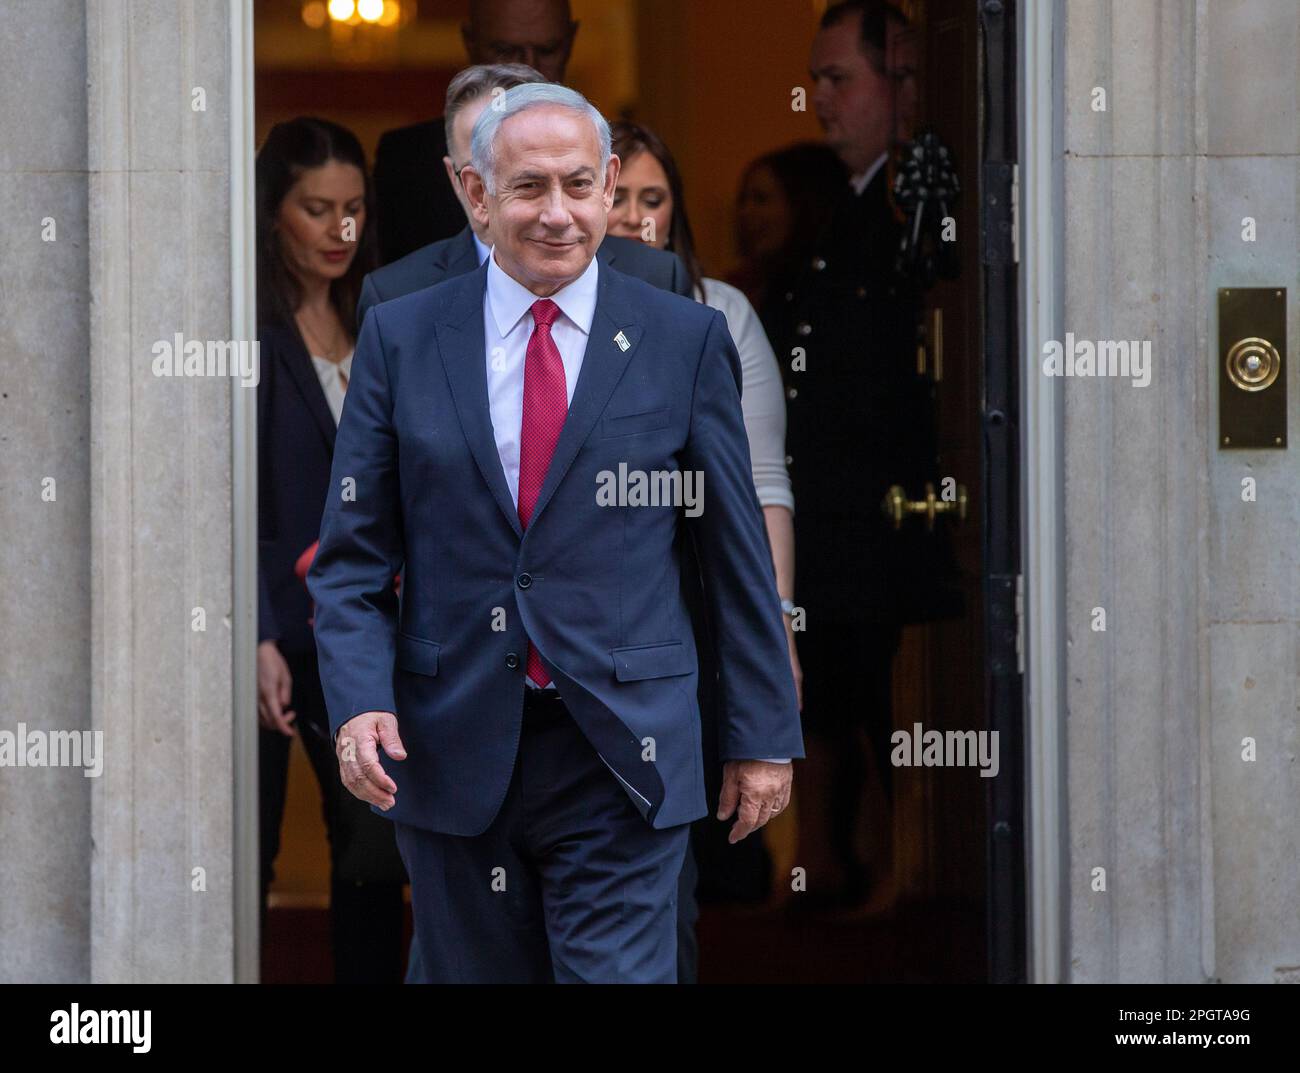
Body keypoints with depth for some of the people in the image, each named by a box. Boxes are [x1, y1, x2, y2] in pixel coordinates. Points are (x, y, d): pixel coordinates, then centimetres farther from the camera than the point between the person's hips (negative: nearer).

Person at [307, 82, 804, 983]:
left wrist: (763, 734, 4)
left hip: (621, 763, -2)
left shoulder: (686, 341, 3)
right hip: (452, 758, 2)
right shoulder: (400, 338, 5)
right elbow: (354, 554, 5)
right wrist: (359, 698, -10)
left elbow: (739, 550, 6)